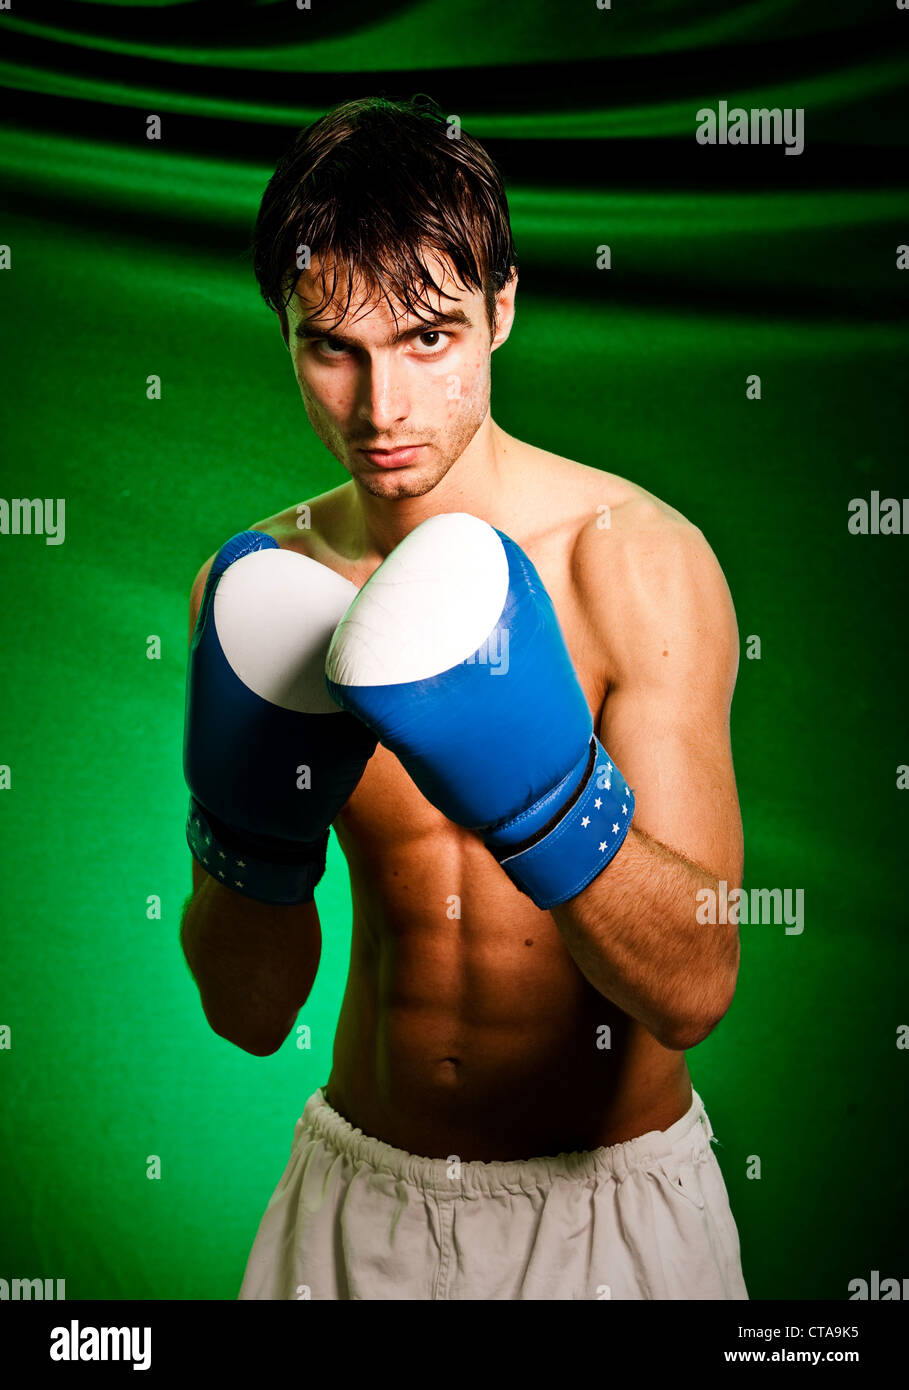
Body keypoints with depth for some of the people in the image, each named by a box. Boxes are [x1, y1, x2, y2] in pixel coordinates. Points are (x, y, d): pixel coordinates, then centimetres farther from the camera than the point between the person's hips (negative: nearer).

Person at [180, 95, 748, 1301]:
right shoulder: (257, 585, -8)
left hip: (604, 1202, -2)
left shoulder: (643, 560, -18)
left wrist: (542, 794, -37)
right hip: (359, 1197, 3)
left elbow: (695, 989, -22)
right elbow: (248, 1014, -7)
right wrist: (249, 832, -25)